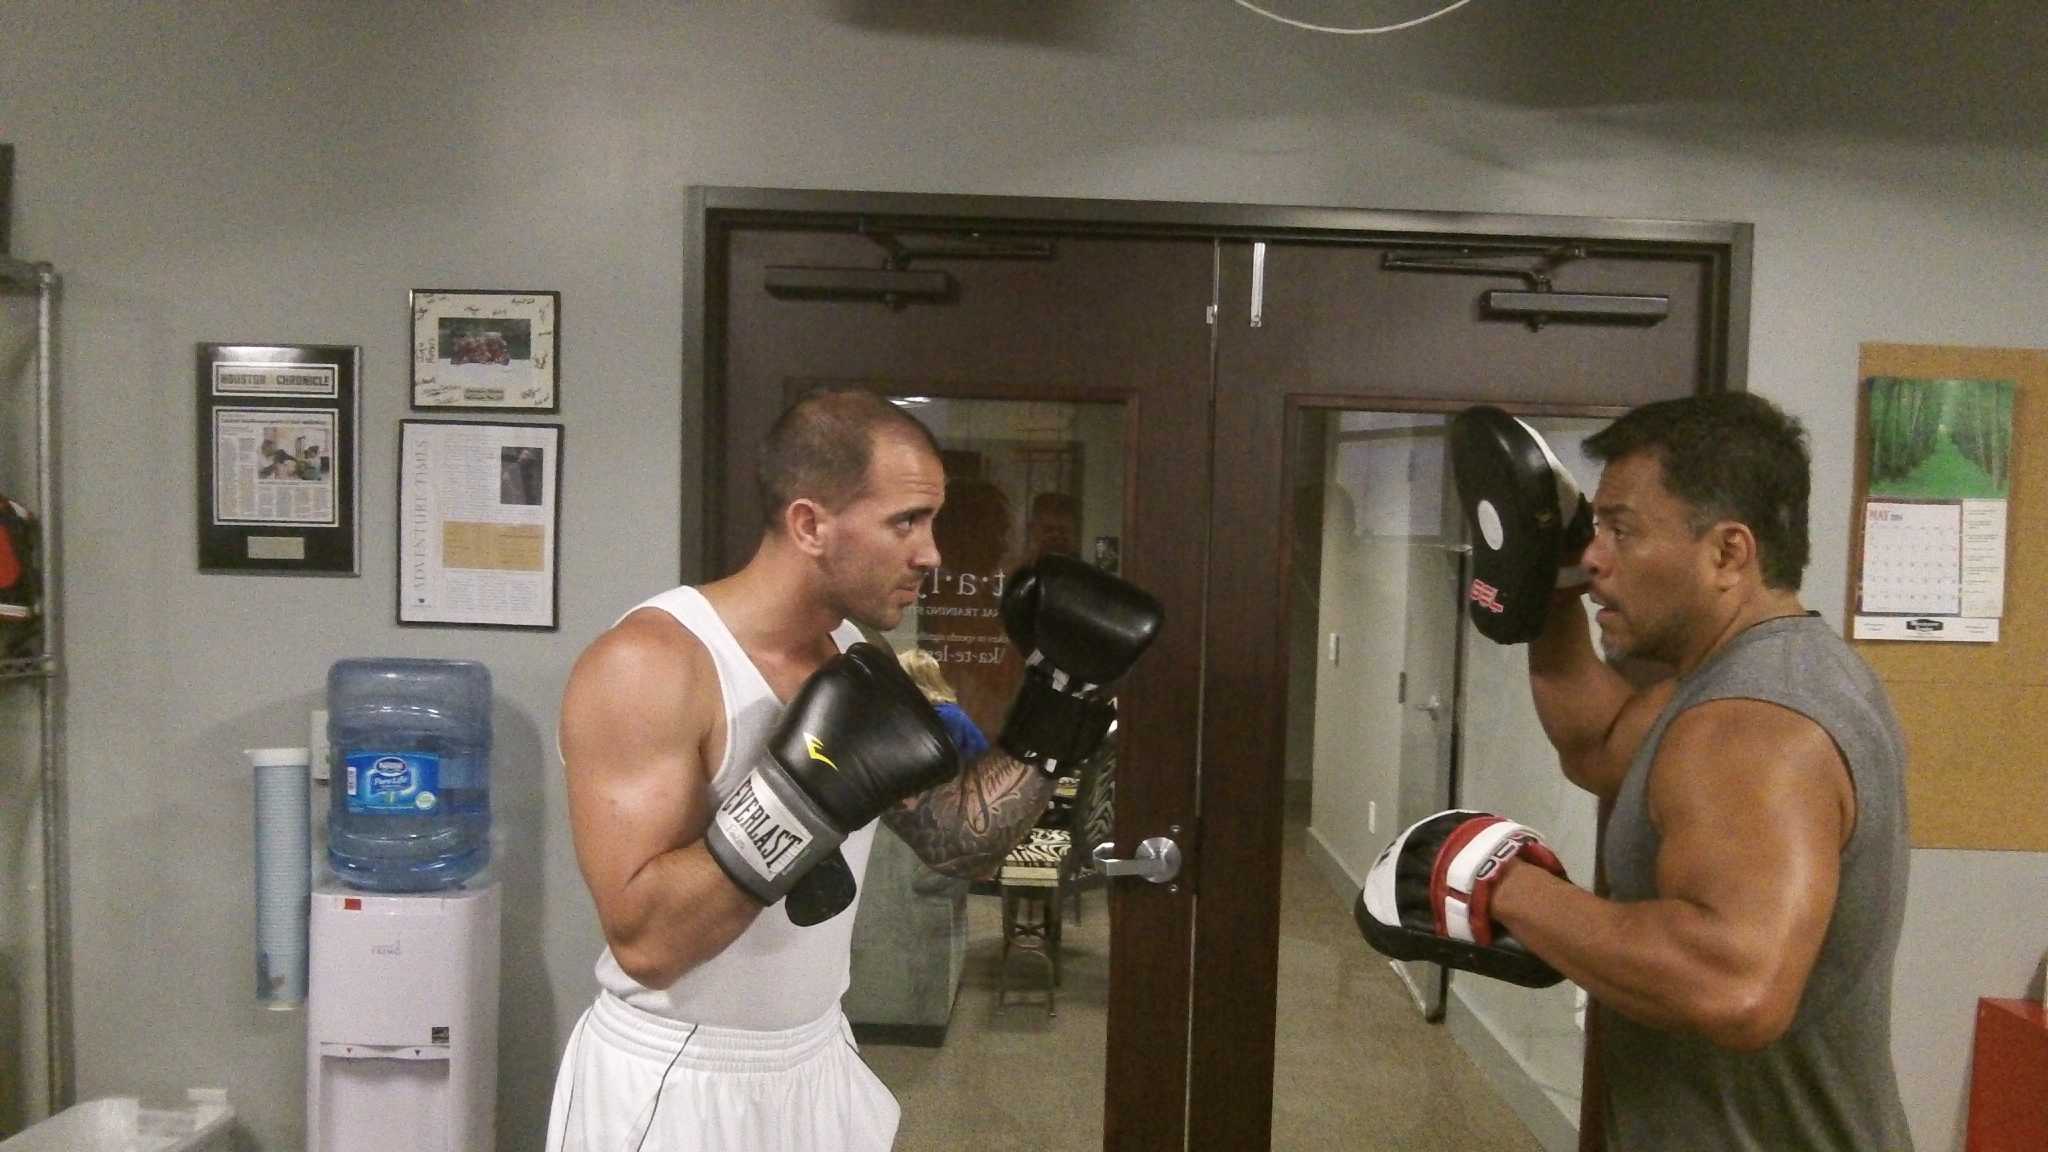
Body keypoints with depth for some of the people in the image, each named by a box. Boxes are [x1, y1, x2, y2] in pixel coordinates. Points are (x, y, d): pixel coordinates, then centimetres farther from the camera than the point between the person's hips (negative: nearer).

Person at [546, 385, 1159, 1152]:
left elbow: (955, 846, 5)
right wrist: (802, 796, -33)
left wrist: (1057, 696, -1)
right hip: (674, 1088, -7)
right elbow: (644, 940, -26)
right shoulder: (648, 665, -21)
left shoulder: (857, 665, 1)